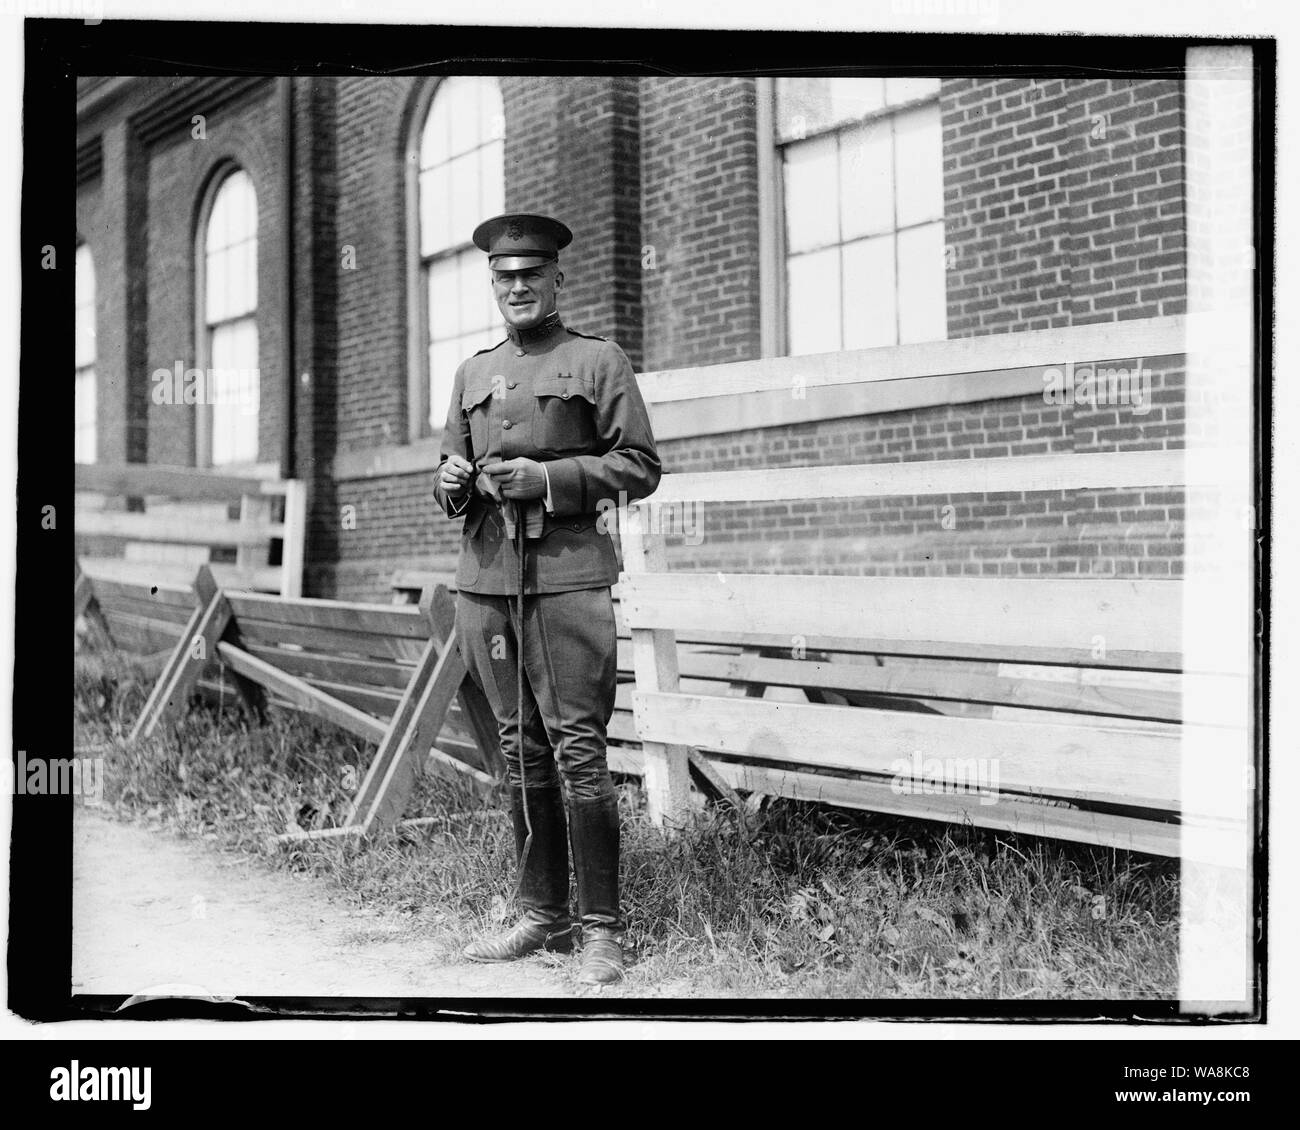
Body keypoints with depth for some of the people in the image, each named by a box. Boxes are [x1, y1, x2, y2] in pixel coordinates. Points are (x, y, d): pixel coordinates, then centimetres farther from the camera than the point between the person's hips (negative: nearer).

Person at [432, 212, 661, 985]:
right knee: (521, 752, 9)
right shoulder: (474, 373, 19)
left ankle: (603, 928, -1)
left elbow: (640, 466, -2)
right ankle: (543, 915, 18)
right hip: (486, 575, 5)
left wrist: (546, 476, -12)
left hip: (568, 574, -5)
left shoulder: (599, 361, 4)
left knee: (577, 749, -8)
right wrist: (454, 481, 0)